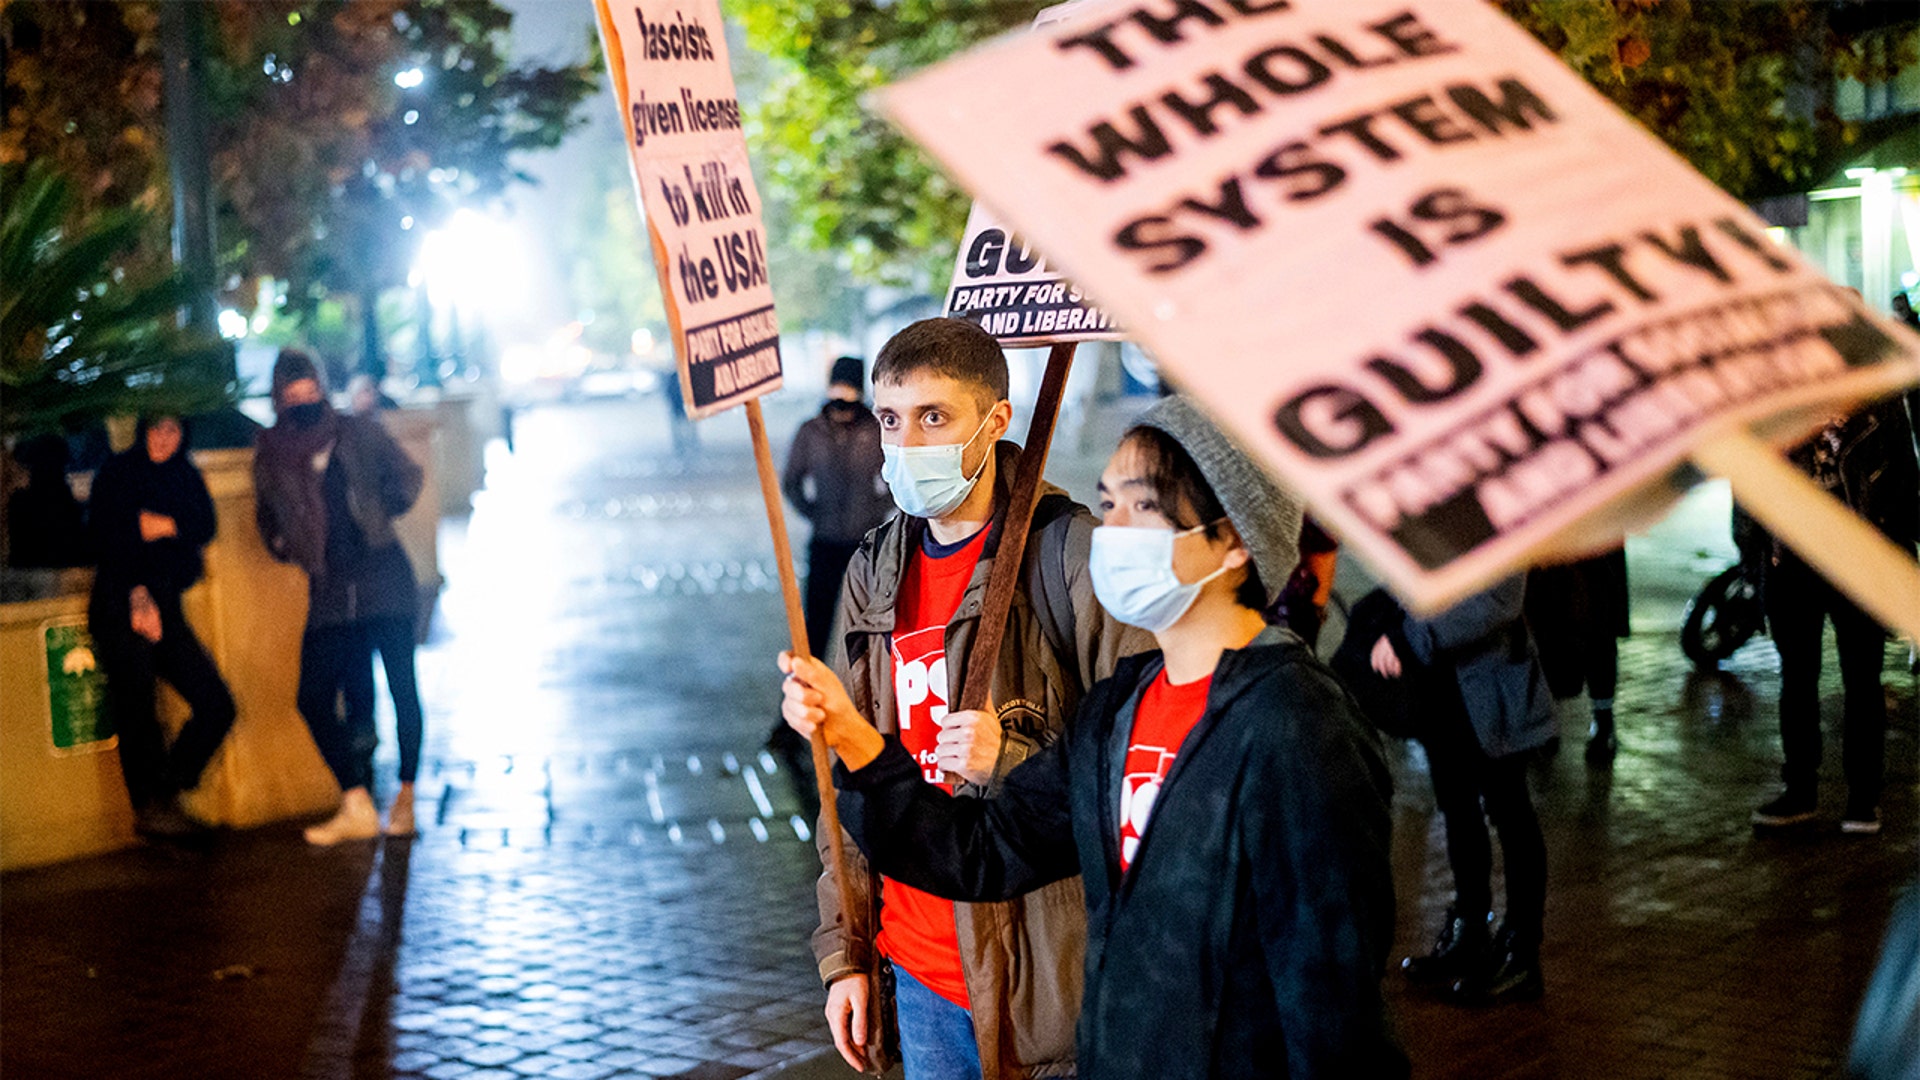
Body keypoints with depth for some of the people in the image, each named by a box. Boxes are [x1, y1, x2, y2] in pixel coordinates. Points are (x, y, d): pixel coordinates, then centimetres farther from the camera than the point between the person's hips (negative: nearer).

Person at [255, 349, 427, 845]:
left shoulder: (360, 434, 3)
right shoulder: (272, 457, 7)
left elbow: (406, 477, 17)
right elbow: (270, 523, 20)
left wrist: (379, 514, 7)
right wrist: (288, 547, 3)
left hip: (383, 577, -2)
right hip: (329, 593, 2)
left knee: (402, 686, -4)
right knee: (314, 697, -6)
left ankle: (405, 798, 11)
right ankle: (356, 807, 2)